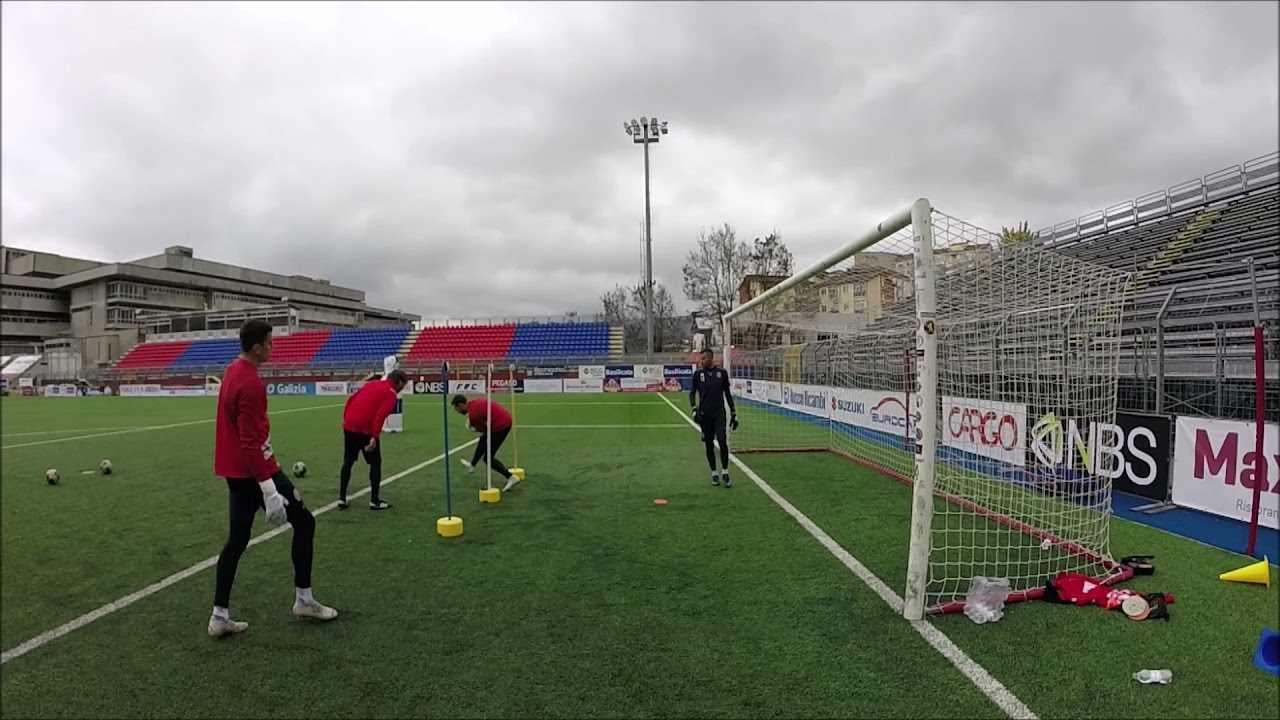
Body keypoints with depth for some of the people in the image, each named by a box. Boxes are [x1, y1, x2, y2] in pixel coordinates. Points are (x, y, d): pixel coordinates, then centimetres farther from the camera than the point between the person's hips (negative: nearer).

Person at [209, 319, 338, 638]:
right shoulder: (251, 383, -22)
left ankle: (220, 617, 17)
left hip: (235, 470, 10)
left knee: (237, 539, 13)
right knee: (304, 521, 4)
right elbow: (251, 442, -26)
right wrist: (269, 490, -27)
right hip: (254, 471, -10)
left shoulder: (233, 372, 9)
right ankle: (303, 600, 12)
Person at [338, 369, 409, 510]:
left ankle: (342, 499, 19)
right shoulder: (391, 394, -4)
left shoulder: (372, 384, 19)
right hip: (365, 430, -7)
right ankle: (374, 501, 10)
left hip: (349, 426, 7)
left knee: (348, 461, 17)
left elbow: (351, 399, 18)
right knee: (375, 463, 7)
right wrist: (374, 436, -20)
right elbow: (381, 414, -18)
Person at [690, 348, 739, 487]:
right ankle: (714, 473, 20)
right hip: (704, 414, 1)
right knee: (709, 445, 6)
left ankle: (725, 473, 0)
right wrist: (694, 410, -10)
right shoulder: (698, 374, 0)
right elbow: (692, 393, 6)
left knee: (722, 441, -15)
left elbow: (727, 393, 8)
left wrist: (733, 413, 7)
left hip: (719, 413, -1)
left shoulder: (722, 372, 0)